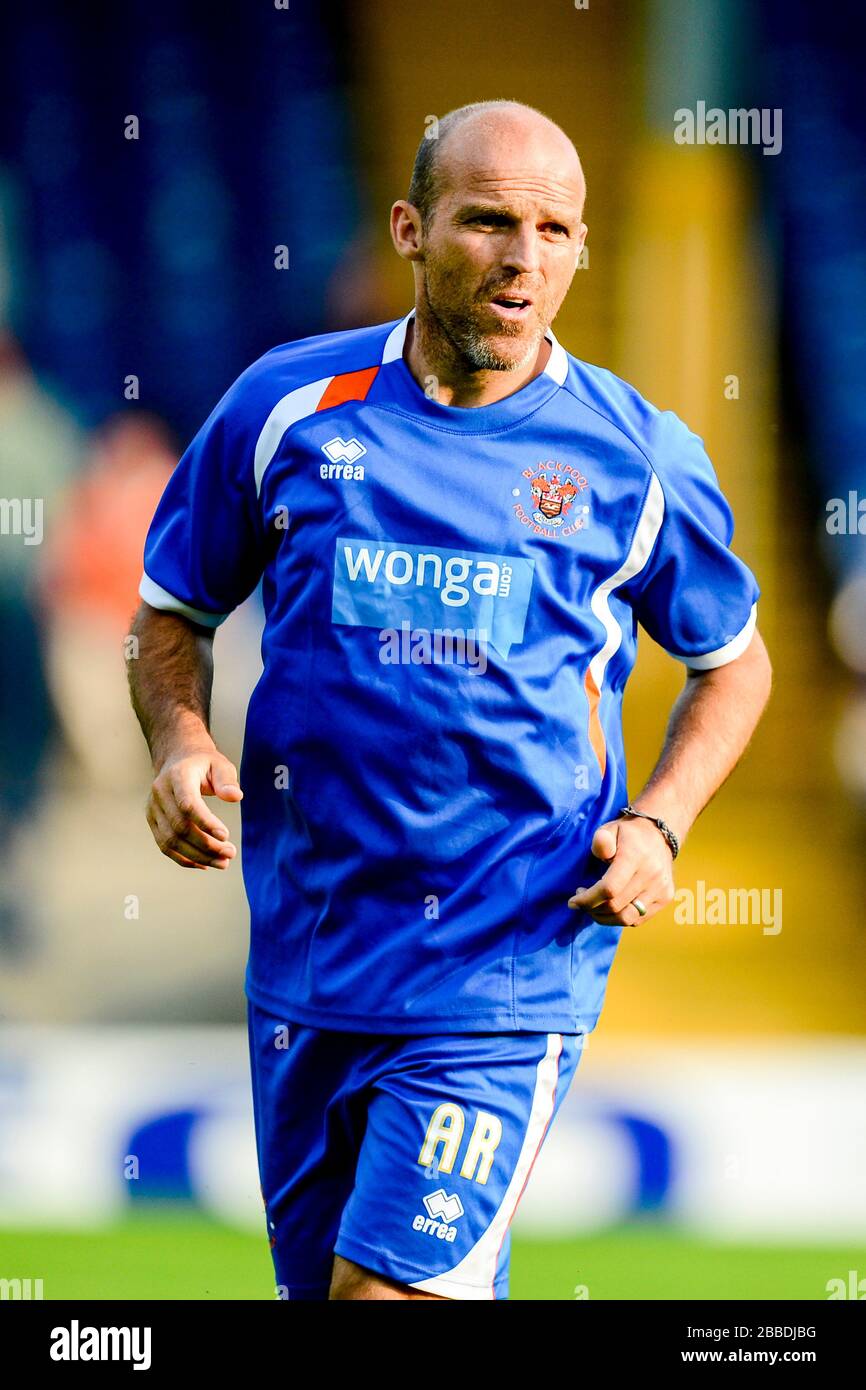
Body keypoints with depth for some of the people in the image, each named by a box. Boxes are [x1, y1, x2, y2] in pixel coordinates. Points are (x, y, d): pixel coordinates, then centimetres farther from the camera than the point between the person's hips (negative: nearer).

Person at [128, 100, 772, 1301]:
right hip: (306, 953, 3)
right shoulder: (288, 406, 1)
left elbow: (734, 660, 14)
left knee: (394, 1282, -16)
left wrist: (659, 824, -2)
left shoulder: (636, 456, -1)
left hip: (510, 965, -3)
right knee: (316, 1279, 13)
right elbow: (173, 612, 14)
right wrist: (180, 742, -6)